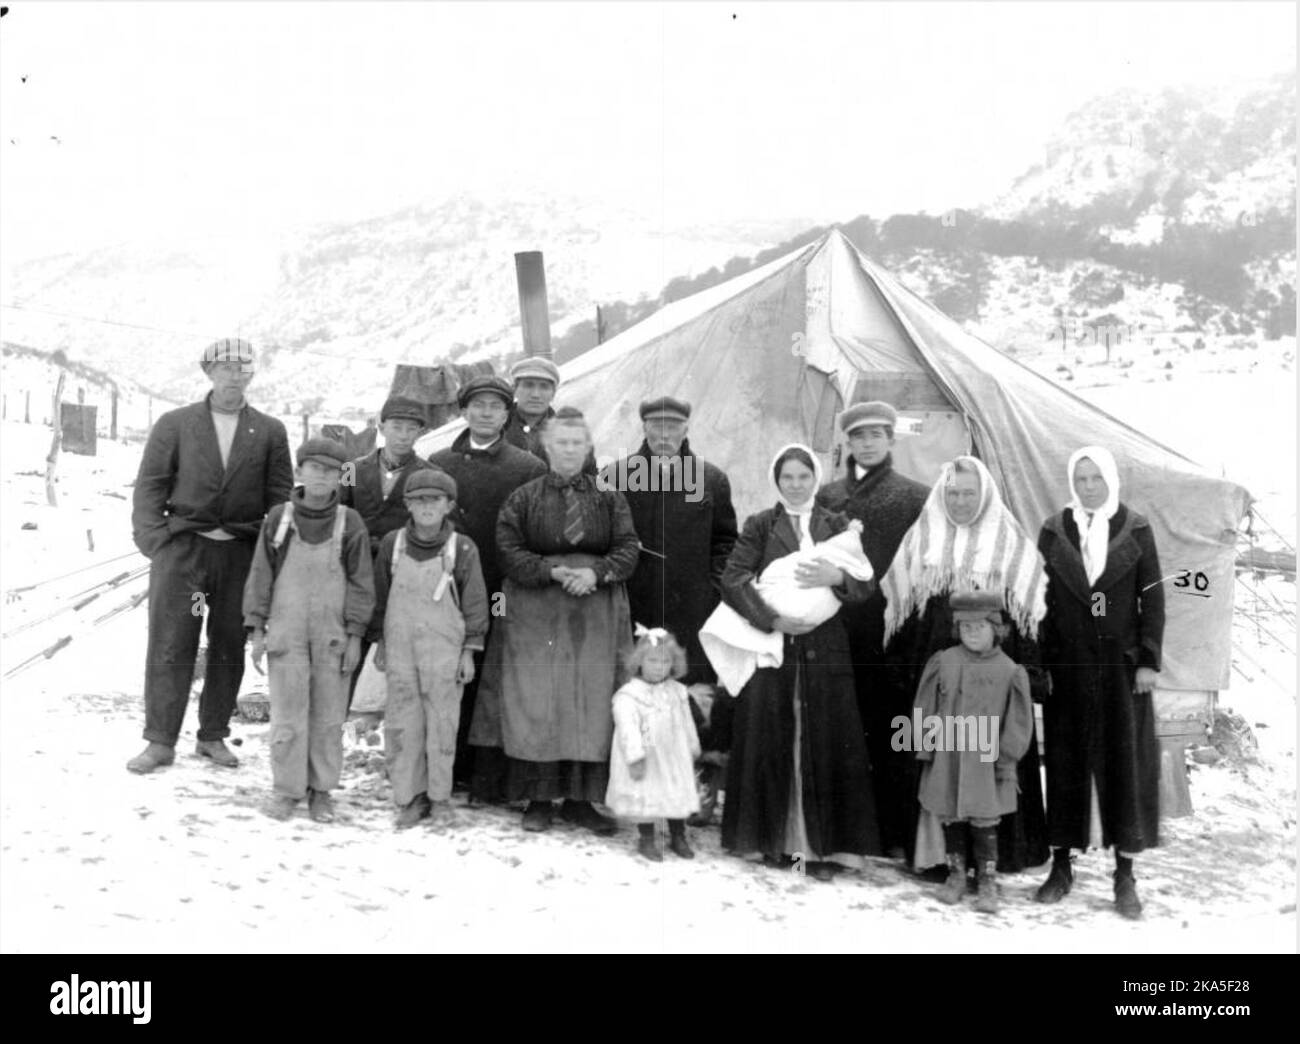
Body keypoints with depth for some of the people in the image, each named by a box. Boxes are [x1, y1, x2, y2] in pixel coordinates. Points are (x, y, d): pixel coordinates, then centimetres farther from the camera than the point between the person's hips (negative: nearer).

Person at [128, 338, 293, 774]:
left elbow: (281, 496, 7)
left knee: (229, 649, 6)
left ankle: (213, 736, 20)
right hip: (182, 546, -1)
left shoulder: (270, 431, 9)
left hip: (241, 553, 1)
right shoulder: (175, 423, 7)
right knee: (170, 647, -2)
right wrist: (154, 541, -5)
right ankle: (160, 742, 7)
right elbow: (149, 485, 5)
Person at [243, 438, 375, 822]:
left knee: (328, 715, 6)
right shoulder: (278, 518, 1)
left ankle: (321, 789, 18)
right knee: (288, 714, 2)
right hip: (286, 633, 0)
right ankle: (286, 789, 14)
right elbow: (260, 575, 4)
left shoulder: (350, 523, 0)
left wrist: (355, 634, -2)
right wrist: (257, 629, 1)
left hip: (332, 635, 0)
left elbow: (360, 582, 2)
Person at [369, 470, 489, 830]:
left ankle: (439, 798, 15)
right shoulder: (392, 544, 4)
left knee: (442, 723, 2)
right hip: (400, 647, 2)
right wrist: (379, 641, 11)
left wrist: (469, 651, 0)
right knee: (402, 722, 3)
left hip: (444, 650, -2)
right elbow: (379, 596, 12)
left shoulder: (462, 548, -3)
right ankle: (409, 796, 13)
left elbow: (474, 602, 1)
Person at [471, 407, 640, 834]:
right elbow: (509, 550, -2)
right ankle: (538, 799, 8)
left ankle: (580, 799, 11)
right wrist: (552, 571, -16)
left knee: (592, 708, 1)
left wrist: (596, 572, -16)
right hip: (535, 614, -1)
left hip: (596, 616, 2)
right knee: (536, 706, -3)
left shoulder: (609, 498, 9)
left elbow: (627, 549, 2)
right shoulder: (523, 498, 5)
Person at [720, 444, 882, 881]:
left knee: (824, 744, -1)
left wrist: (836, 576, -19)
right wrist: (771, 619, -16)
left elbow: (864, 585, 3)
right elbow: (732, 580, -6)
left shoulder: (836, 526, 11)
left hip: (824, 650, 1)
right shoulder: (759, 525, 5)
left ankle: (822, 845, 7)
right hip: (771, 646, -1)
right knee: (772, 742, 2)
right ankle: (772, 838, 13)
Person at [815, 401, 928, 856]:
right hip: (841, 632, 3)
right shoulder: (828, 497, 12)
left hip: (893, 631, -3)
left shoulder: (916, 498, 3)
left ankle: (897, 831, 10)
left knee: (894, 736, 1)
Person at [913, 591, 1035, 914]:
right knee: (950, 818, 12)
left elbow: (1017, 722, 0)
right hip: (946, 759, 2)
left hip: (986, 763, -2)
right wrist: (926, 748, 1)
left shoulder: (1009, 671, -4)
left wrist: (1006, 760, -2)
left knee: (984, 822, 3)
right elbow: (925, 708, 5)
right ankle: (956, 873, 27)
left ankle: (988, 881, 16)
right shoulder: (943, 662, 0)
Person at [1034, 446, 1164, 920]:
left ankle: (1125, 876, 11)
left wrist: (1149, 660, -5)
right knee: (1066, 762, 5)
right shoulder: (1054, 530, 3)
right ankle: (1061, 866, 15)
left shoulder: (1135, 530, 1)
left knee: (1126, 761, 2)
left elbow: (1153, 597, 1)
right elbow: (1040, 597, 4)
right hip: (1068, 666, 1)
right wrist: (1039, 663, -1)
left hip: (1122, 664, 0)